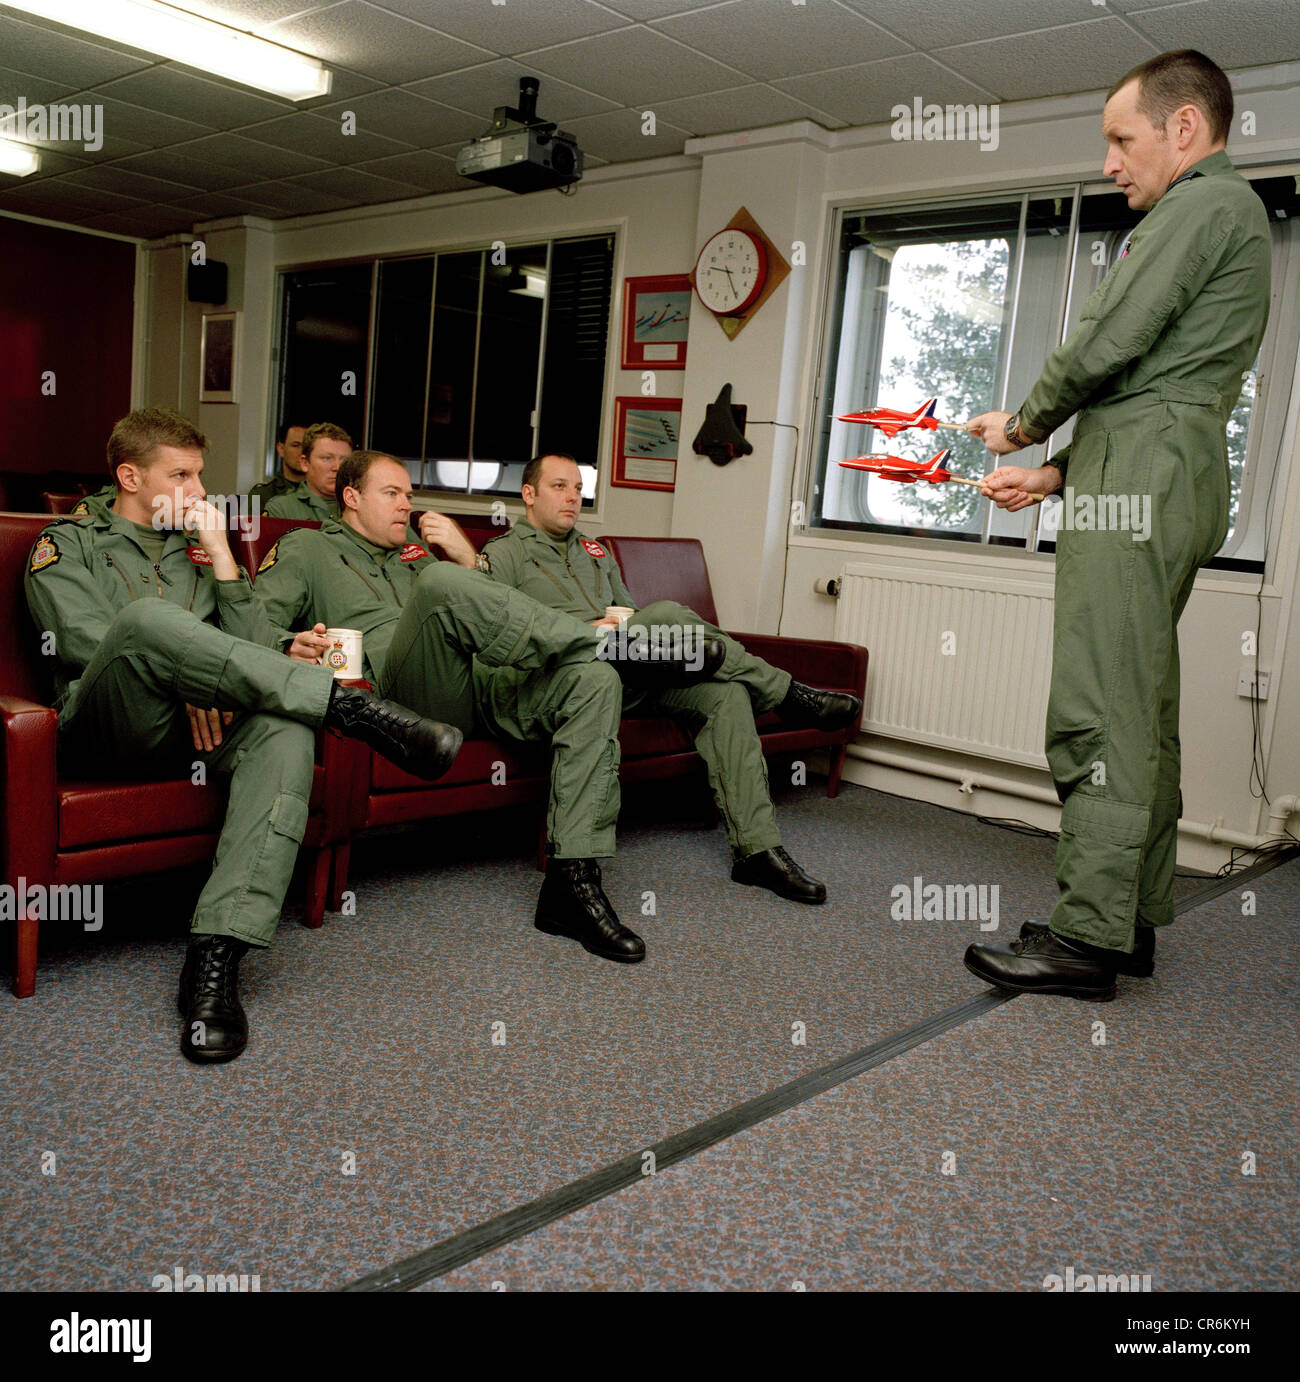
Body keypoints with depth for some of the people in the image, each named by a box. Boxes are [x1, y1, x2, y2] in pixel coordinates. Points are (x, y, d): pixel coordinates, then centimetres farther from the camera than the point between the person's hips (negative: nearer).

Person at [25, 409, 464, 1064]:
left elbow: (252, 644, 15)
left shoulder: (198, 548, 28)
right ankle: (347, 704, -34)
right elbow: (84, 641, -2)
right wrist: (181, 684, -14)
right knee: (148, 618, -36)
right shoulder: (69, 542, 17)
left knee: (285, 729, -33)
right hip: (109, 728, -3)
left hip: (195, 723, 4)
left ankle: (216, 955, -42)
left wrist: (222, 560, 6)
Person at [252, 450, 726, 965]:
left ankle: (572, 881, -29)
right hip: (391, 687, -5)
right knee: (443, 582, -35)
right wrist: (293, 645, -16)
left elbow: (482, 616, 27)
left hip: (472, 685, 5)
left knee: (594, 681, -21)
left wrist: (469, 562, 8)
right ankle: (608, 646, -20)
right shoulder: (305, 549, 22)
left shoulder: (415, 551, 36)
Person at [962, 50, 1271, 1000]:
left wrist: (1023, 424, 6)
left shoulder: (1207, 201, -2)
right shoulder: (1233, 217, 29)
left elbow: (1107, 344, -12)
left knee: (1100, 714, -14)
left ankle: (1088, 940, -12)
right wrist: (1058, 473, 18)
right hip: (1173, 478, 10)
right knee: (1142, 712, 9)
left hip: (1144, 475, -10)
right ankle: (1135, 921, 14)